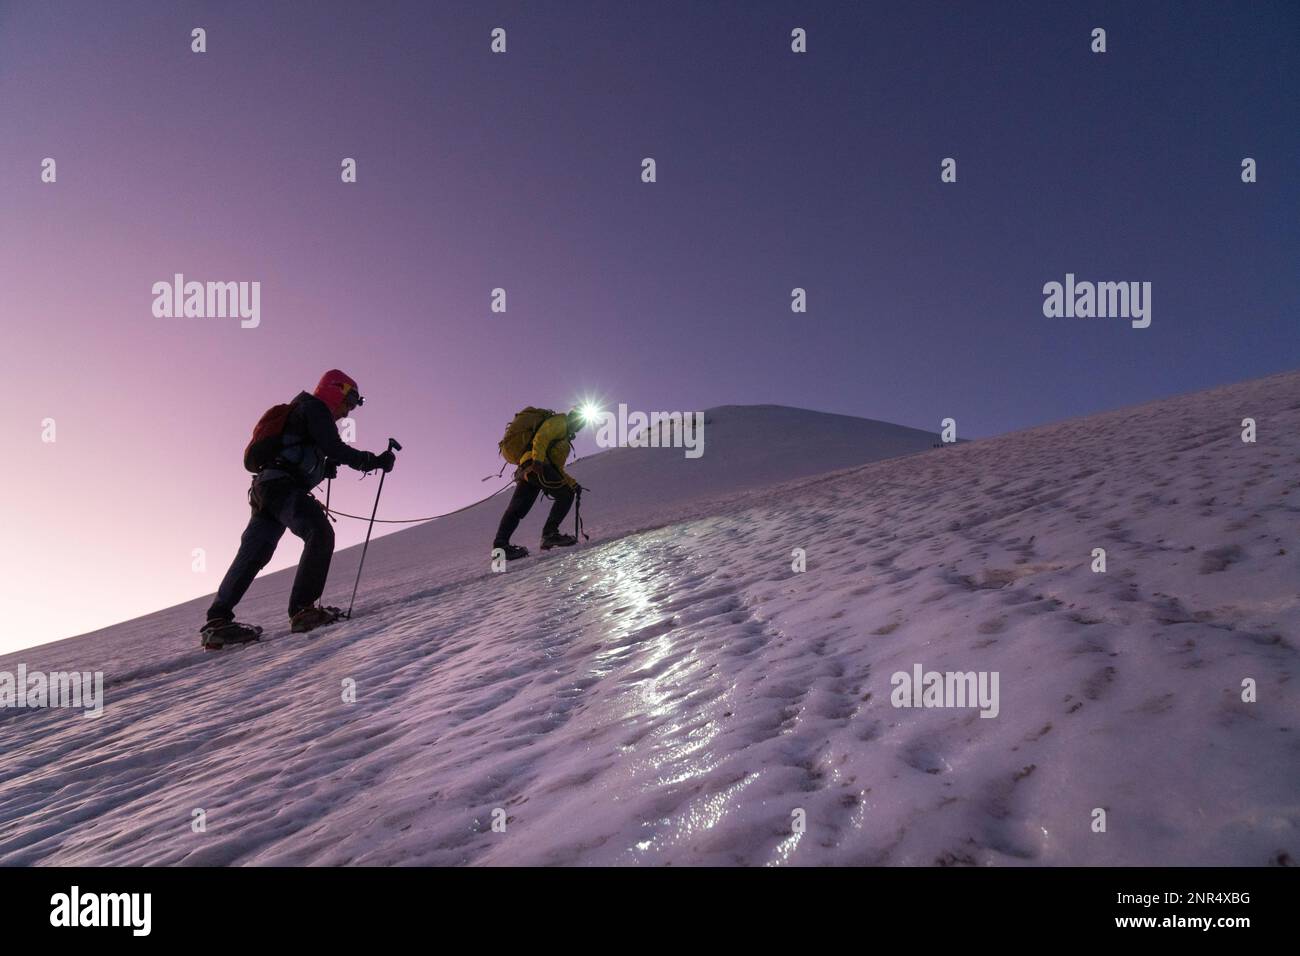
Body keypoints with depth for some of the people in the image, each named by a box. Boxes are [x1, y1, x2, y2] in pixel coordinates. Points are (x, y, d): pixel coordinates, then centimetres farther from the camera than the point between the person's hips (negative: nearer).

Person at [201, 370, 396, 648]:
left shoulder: (307, 412, 32)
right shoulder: (314, 407, 2)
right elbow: (333, 448, -13)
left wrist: (326, 468, 21)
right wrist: (373, 461, -11)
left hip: (266, 489, 11)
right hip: (282, 486, -11)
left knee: (253, 555, 7)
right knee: (320, 532, -26)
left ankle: (217, 622, 8)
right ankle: (302, 609, -34)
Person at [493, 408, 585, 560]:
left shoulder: (564, 439, 37)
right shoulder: (559, 422, 8)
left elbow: (557, 468, 36)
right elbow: (541, 437, -10)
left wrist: (572, 483, 29)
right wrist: (537, 459, -25)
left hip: (526, 470, 10)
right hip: (535, 465, -10)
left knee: (518, 509, 0)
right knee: (565, 494, -7)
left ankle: (500, 544, -9)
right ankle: (550, 533, -17)